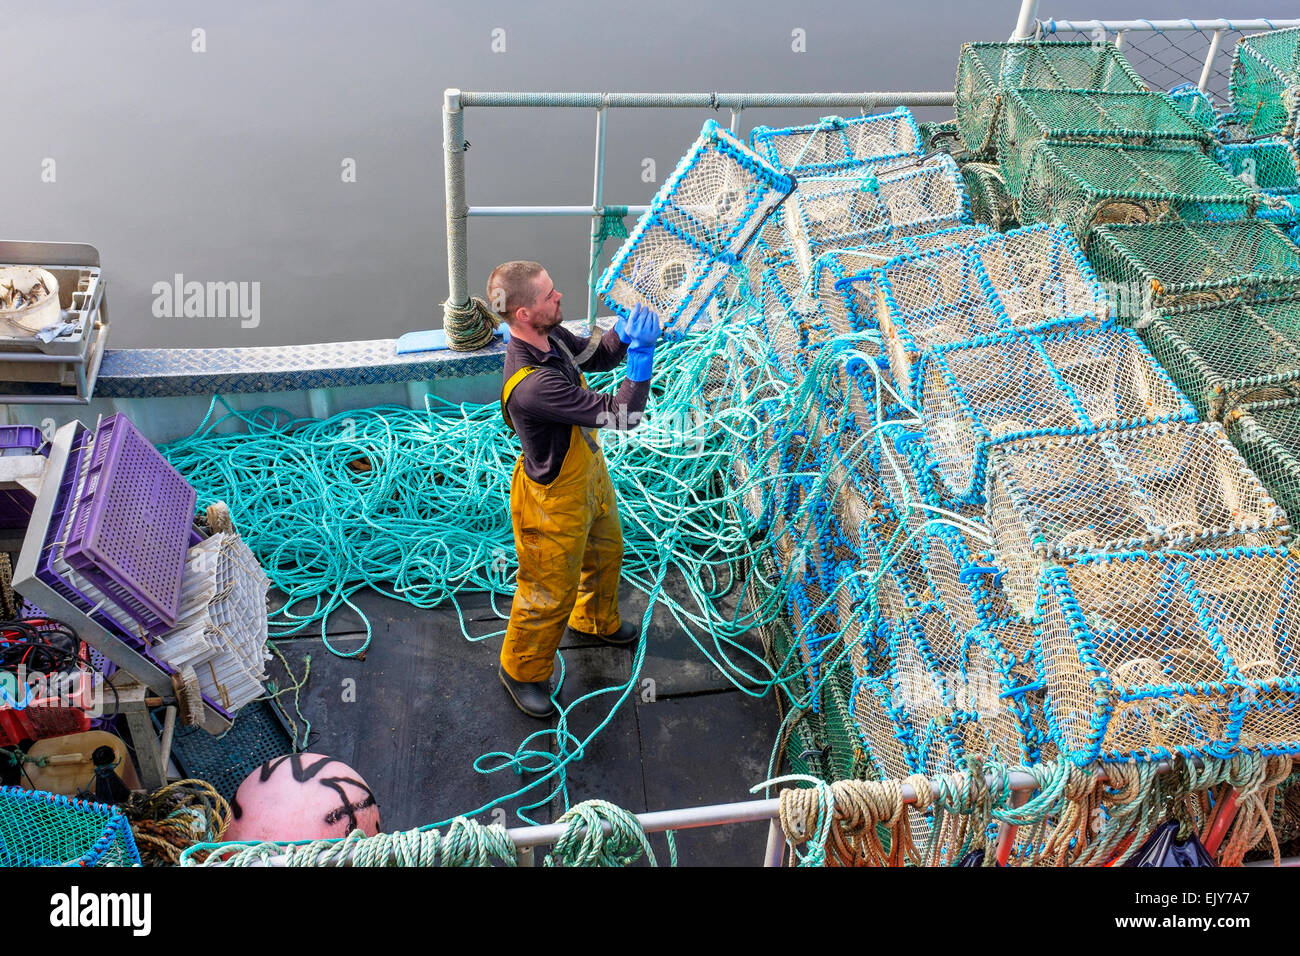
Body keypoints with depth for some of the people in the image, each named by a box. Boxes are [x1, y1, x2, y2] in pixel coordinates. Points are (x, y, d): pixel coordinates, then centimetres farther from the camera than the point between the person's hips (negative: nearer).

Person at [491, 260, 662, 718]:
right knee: (550, 592, 14)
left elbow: (596, 357, 6)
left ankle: (596, 620, 63)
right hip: (555, 499, -9)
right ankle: (523, 670, 42)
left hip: (588, 472, 9)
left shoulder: (550, 337, -14)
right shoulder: (531, 386, -42)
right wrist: (642, 352, -39)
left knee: (605, 552, 32)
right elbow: (622, 415, -38)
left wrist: (624, 331, -13)